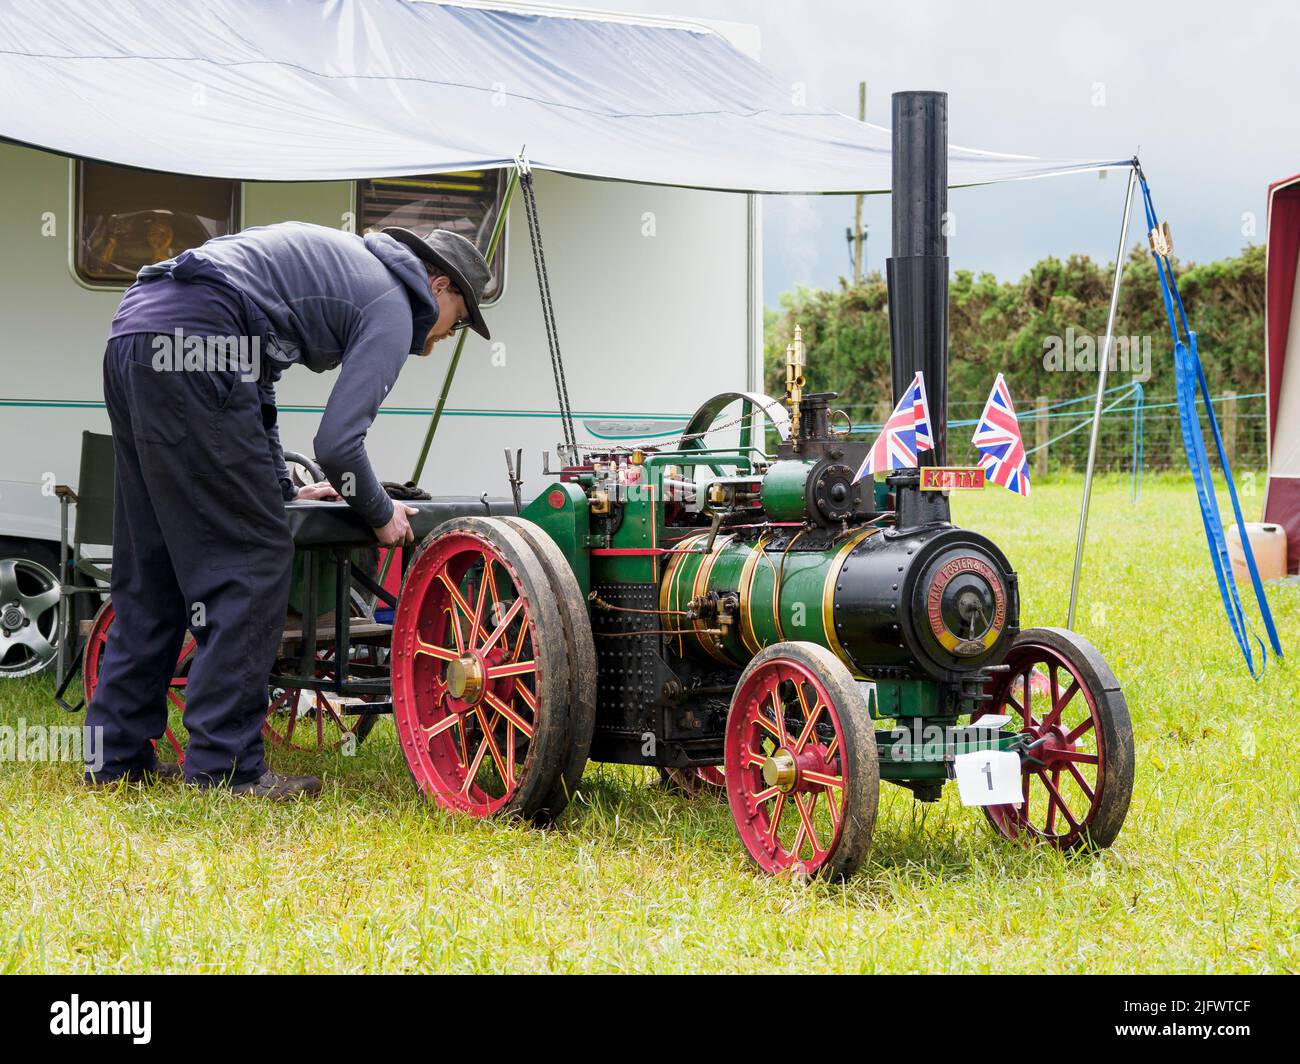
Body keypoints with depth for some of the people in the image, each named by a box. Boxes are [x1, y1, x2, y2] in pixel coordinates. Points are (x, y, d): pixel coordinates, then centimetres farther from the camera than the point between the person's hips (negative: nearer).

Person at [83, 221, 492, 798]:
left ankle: (117, 755, 20)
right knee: (251, 561, -3)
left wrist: (282, 489, 39)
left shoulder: (345, 261, 31)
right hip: (187, 342, -10)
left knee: (150, 563, 16)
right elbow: (337, 442, -5)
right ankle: (225, 766, -2)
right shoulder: (393, 307, 3)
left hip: (130, 335, 10)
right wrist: (381, 514, 13)